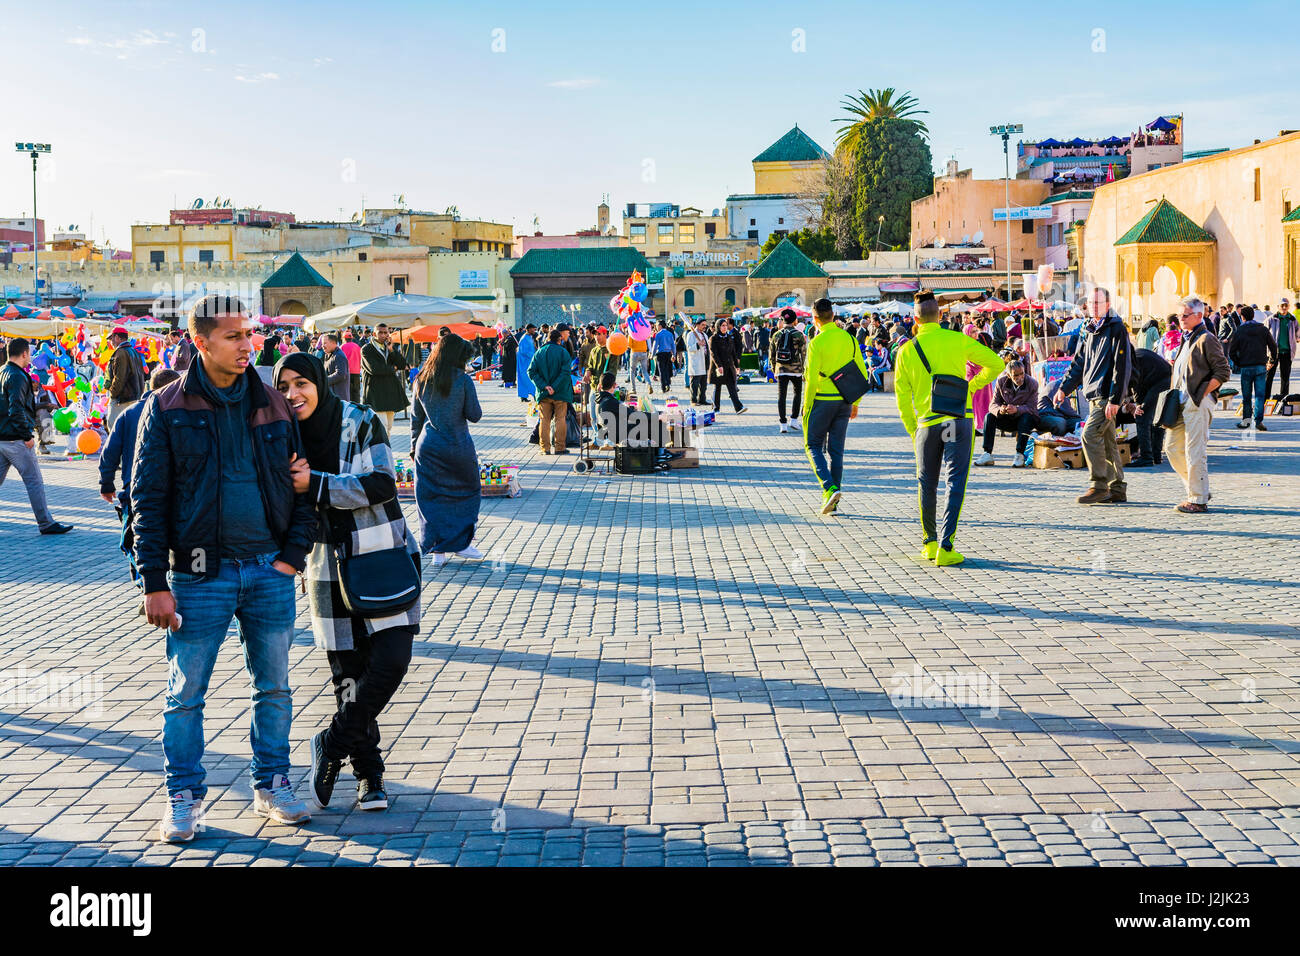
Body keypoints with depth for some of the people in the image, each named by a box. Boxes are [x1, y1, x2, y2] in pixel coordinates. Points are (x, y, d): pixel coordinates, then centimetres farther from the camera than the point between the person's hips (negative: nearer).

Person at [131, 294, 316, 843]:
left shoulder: (272, 405, 6)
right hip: (200, 574, -3)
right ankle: (184, 796, 19)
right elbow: (148, 500, -4)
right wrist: (155, 583, -9)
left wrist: (293, 554, -1)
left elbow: (300, 486, 10)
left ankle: (272, 785, 25)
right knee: (186, 694, 4)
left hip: (271, 570, 3)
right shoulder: (167, 409, -3)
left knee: (274, 687, 11)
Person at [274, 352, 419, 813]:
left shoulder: (361, 423, -6)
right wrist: (286, 478, -11)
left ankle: (332, 743, 6)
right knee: (348, 677, 5)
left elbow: (382, 484, -16)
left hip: (384, 559, -3)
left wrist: (315, 485, -19)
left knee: (391, 660, -14)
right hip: (330, 570, 3)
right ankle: (368, 774, 19)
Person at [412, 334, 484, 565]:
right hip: (458, 446, -3)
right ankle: (461, 543, 15)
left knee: (431, 496, 8)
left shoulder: (421, 381, 3)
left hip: (428, 447, 4)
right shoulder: (463, 380, -11)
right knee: (466, 492, 14)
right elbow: (474, 416, -7)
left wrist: (414, 445, 17)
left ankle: (437, 550, 8)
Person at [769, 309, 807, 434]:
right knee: (797, 393, 16)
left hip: (781, 370, 2)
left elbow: (771, 354, 9)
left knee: (781, 396, 3)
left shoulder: (777, 335, 5)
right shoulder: (799, 335, -4)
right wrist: (803, 369, 4)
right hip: (796, 369, -2)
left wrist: (774, 369, 19)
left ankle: (783, 424, -4)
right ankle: (793, 419, 11)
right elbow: (804, 353, -5)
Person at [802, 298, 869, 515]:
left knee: (813, 445, 8)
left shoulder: (817, 342, -12)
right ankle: (831, 501, 13)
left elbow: (812, 379, -16)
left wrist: (807, 405, -5)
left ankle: (830, 488, -12)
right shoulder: (850, 339, 4)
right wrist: (855, 402, 16)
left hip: (823, 400, -5)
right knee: (836, 449, 11)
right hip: (844, 401, 5)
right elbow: (862, 373, 7)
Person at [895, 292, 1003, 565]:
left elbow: (902, 396, 6)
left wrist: (912, 431, 16)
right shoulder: (958, 340, 0)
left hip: (927, 423, 1)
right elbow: (995, 363, 5)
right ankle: (945, 548, -7)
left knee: (927, 484, 16)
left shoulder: (906, 351, 2)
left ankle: (929, 543, 24)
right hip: (959, 419, -1)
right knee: (956, 483, -1)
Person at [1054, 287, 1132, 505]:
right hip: (1094, 395, 8)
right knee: (1107, 441, 10)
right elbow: (1079, 362, 23)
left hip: (1108, 395, -8)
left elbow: (1122, 367, -14)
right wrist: (1064, 388, 16)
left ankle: (1099, 486, -10)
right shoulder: (1091, 331, 17)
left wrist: (1115, 399, -19)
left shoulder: (1117, 329, -9)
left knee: (1090, 434, -16)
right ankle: (1117, 489, 15)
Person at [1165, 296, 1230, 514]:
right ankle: (1196, 489, 21)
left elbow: (1223, 372, -13)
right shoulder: (1187, 340, 19)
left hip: (1198, 402, -9)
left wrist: (1201, 394, -15)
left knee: (1194, 451, -8)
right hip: (1182, 402, 9)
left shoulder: (1207, 340, -9)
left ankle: (1199, 500, -1)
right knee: (1172, 446, 10)